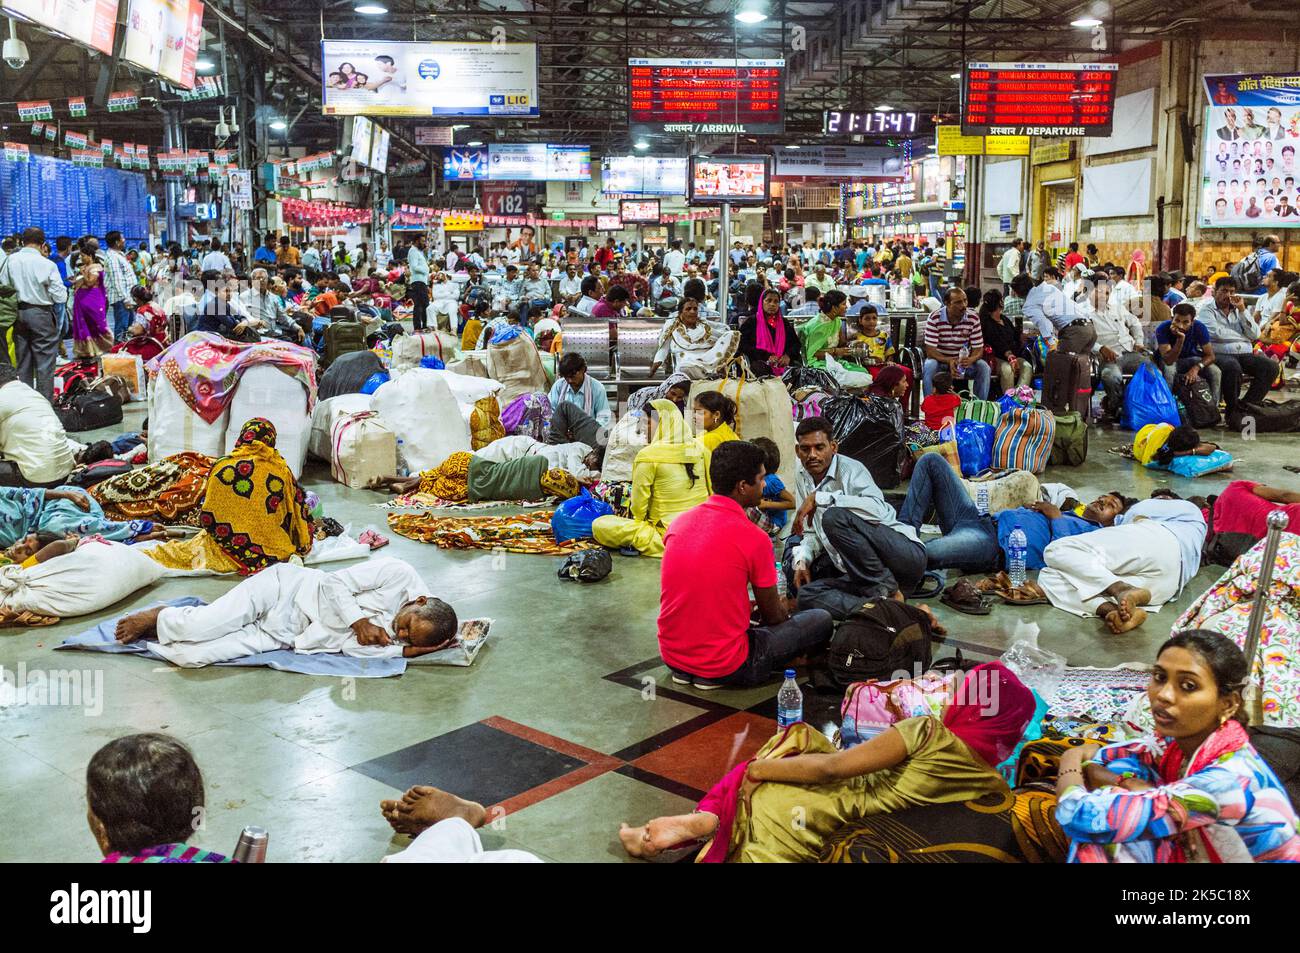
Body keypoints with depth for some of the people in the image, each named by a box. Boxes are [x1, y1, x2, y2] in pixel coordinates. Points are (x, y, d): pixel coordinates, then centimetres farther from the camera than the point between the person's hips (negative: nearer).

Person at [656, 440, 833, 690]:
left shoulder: (678, 524, 0)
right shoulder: (754, 539, -18)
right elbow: (774, 616, -4)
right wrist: (784, 608, 21)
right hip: (723, 666, -6)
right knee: (821, 620, 3)